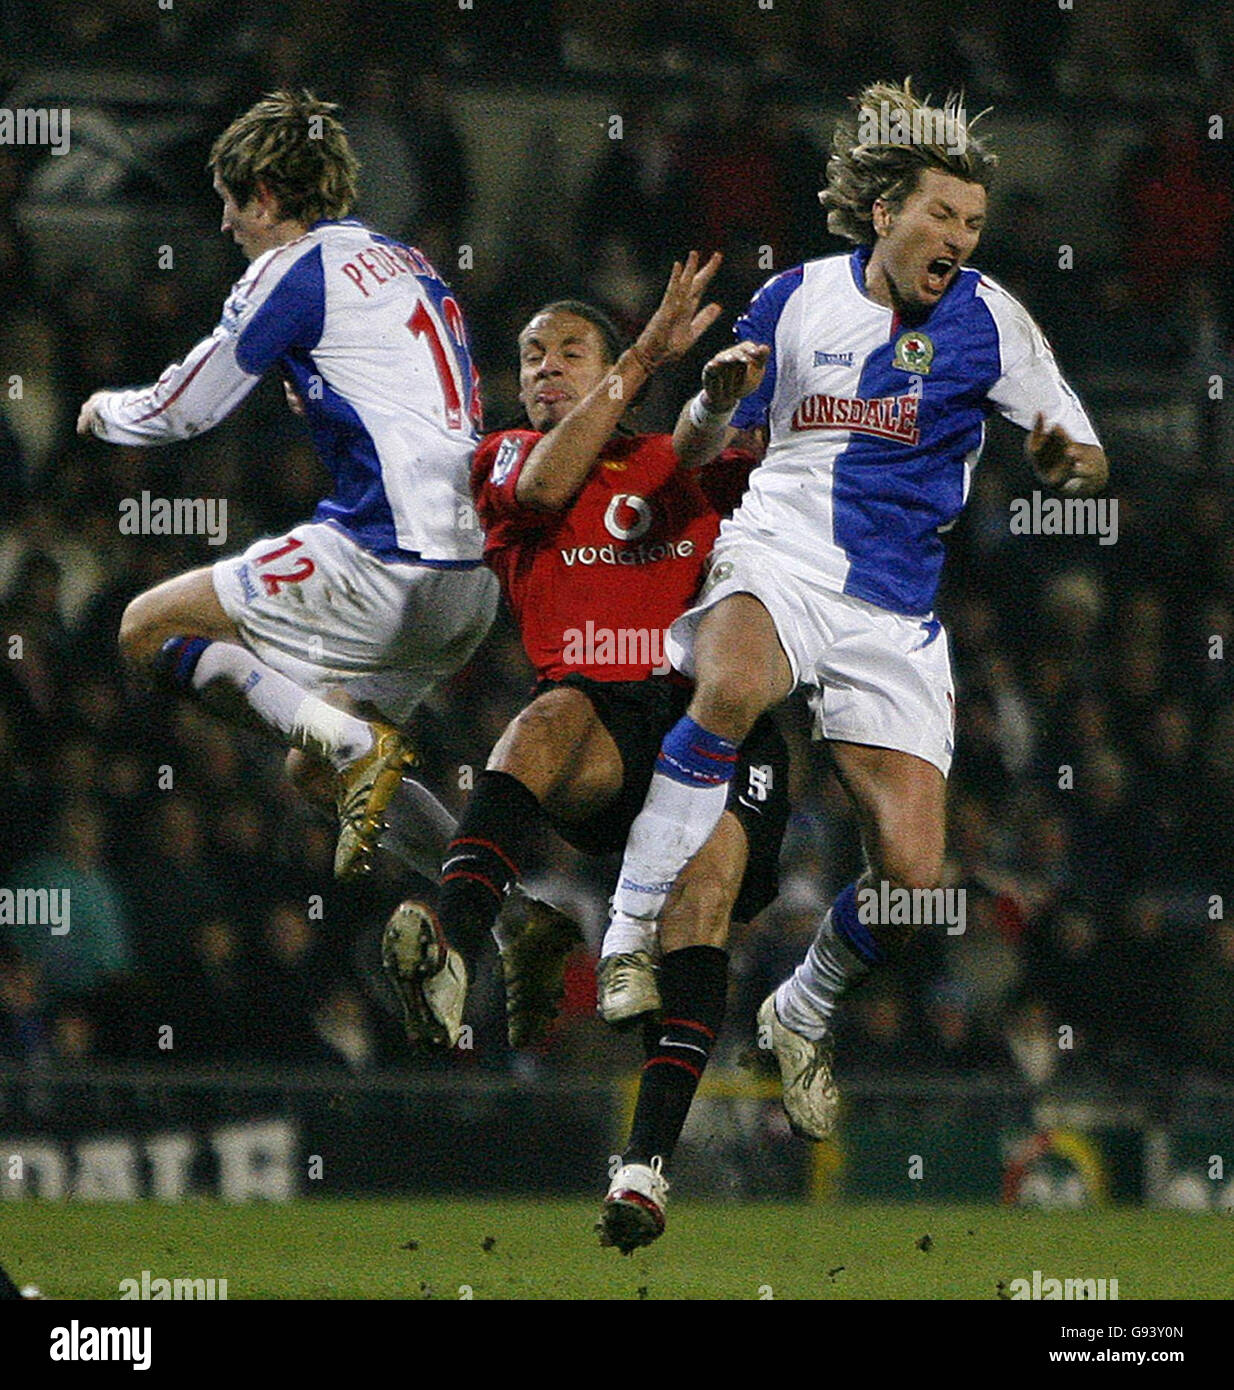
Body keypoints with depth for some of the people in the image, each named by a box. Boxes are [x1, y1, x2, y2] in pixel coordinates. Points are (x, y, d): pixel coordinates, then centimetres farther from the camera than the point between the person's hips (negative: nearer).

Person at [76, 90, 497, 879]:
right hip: (473, 588, 9)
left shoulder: (296, 268, -4)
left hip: (382, 564, -9)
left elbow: (186, 410, 3)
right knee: (315, 771, 21)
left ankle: (357, 744, -14)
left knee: (150, 629, 2)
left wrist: (105, 413, 23)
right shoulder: (404, 264, 20)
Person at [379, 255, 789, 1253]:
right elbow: (544, 486, -3)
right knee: (548, 721, -37)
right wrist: (646, 357, -6)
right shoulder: (509, 459, 20)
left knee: (706, 881, -27)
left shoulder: (686, 462, 24)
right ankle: (449, 958, -58)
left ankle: (650, 1156, -36)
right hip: (599, 721, -1)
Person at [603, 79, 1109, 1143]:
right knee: (730, 688, -38)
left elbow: (1084, 460, 6)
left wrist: (1070, 461, -20)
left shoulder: (985, 318, 2)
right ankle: (628, 940, -30)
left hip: (894, 611, 1)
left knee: (912, 876, -9)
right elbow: (702, 454, 15)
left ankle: (803, 1016, 23)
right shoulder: (795, 300, 5)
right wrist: (716, 400, -9)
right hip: (774, 563, -1)